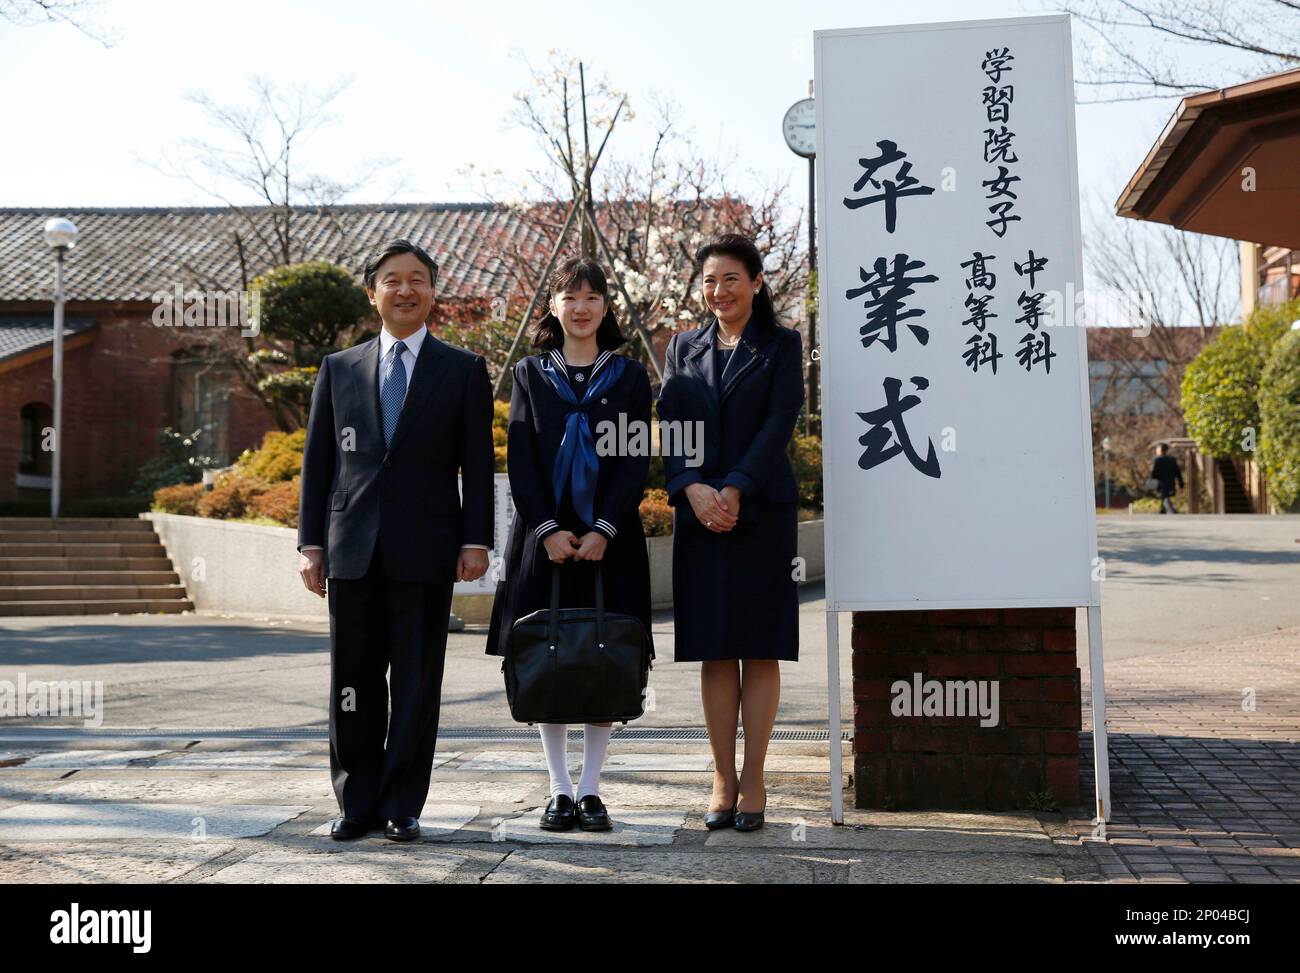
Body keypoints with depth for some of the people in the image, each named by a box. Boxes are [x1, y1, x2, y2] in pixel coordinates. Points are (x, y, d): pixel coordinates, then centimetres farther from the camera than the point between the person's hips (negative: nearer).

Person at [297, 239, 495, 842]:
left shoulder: (463, 371, 7)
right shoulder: (338, 369, 12)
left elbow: (477, 463, 3)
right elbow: (317, 461, 11)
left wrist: (476, 541, -5)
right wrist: (311, 543, 4)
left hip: (426, 549, -2)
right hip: (352, 549, 2)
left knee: (416, 684, 3)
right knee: (353, 681, 6)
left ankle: (402, 807, 13)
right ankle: (358, 804, 17)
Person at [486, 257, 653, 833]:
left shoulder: (629, 376, 7)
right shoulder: (530, 374, 9)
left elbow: (637, 461, 0)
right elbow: (519, 458, 2)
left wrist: (603, 529, -12)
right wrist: (548, 528, -10)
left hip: (609, 541, 0)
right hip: (544, 540, 1)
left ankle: (590, 789, 9)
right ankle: (559, 790, 11)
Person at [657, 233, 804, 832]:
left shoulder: (781, 346, 5)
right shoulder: (684, 348, 14)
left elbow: (779, 424, -6)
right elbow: (667, 425, 4)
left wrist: (735, 489, -17)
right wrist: (693, 487, -13)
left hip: (762, 509, -3)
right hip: (698, 511, 3)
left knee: (759, 647, 0)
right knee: (714, 649, 4)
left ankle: (753, 780, 6)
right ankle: (723, 779, 10)